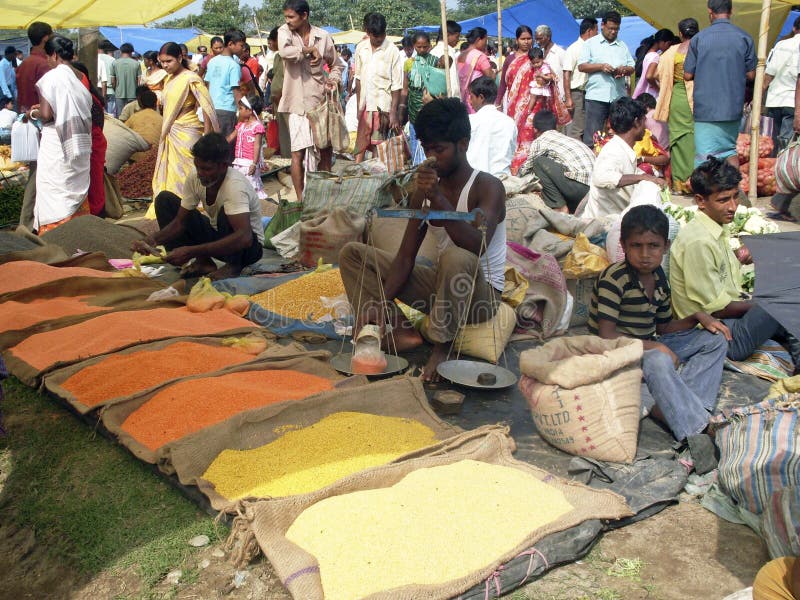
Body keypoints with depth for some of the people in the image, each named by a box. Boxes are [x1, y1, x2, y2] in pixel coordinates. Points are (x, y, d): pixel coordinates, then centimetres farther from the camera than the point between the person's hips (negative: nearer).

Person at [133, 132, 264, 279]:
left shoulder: (235, 185, -32)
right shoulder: (194, 176, -13)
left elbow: (244, 238, -45)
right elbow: (180, 222, -6)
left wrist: (191, 252, -48)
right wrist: (153, 239, -27)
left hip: (249, 246, -7)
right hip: (216, 235, 7)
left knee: (226, 213, -37)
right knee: (164, 199, -4)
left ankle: (234, 265, -11)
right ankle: (203, 262, -7)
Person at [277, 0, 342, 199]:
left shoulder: (323, 36, 3)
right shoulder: (284, 31, -1)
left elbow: (336, 65, 14)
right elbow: (284, 51, -23)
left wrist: (333, 80, -6)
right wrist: (310, 50, -14)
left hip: (321, 100, 2)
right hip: (298, 101, -2)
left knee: (326, 149, 9)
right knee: (298, 152, -4)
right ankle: (300, 199, 5)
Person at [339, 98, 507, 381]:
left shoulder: (487, 187, -14)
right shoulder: (423, 192, 3)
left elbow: (477, 246, -32)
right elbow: (406, 257, 0)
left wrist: (438, 198, -37)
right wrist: (381, 302, -15)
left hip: (483, 292, -6)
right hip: (440, 284, 6)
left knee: (457, 258, -43)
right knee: (352, 253, 0)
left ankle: (442, 346, -19)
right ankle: (400, 331, -12)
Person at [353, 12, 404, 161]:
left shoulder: (392, 51, -8)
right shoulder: (361, 48, 6)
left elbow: (397, 85, -8)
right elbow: (359, 78, 12)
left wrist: (393, 113, -13)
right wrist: (358, 106, 10)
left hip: (383, 106, -4)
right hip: (365, 105, 4)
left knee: (378, 144, 0)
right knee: (361, 142, 6)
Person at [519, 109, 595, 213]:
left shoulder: (539, 141, 7)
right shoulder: (568, 139, 27)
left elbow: (525, 170, 20)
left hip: (579, 187, -7)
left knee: (539, 162, 4)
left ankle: (559, 207, 2)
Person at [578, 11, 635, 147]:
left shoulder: (622, 46, 20)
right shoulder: (591, 43, 8)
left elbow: (631, 68, 19)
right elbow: (581, 66, -1)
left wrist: (624, 70, -4)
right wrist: (601, 66, -13)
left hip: (618, 96, 4)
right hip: (596, 96, -4)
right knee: (593, 134, -7)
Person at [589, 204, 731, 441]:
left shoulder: (659, 278, 5)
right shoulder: (614, 278, -19)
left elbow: (663, 327, 15)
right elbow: (606, 335, -24)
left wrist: (697, 317, -1)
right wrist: (654, 346, -25)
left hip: (648, 347, 9)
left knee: (715, 340, 4)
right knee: (658, 361, -40)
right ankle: (696, 431, -31)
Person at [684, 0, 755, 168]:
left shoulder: (698, 39, -4)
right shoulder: (744, 38, 1)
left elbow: (688, 75, -1)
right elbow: (751, 75, 3)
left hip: (706, 108, -3)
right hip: (734, 107, 3)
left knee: (705, 156, -1)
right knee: (730, 150, 19)